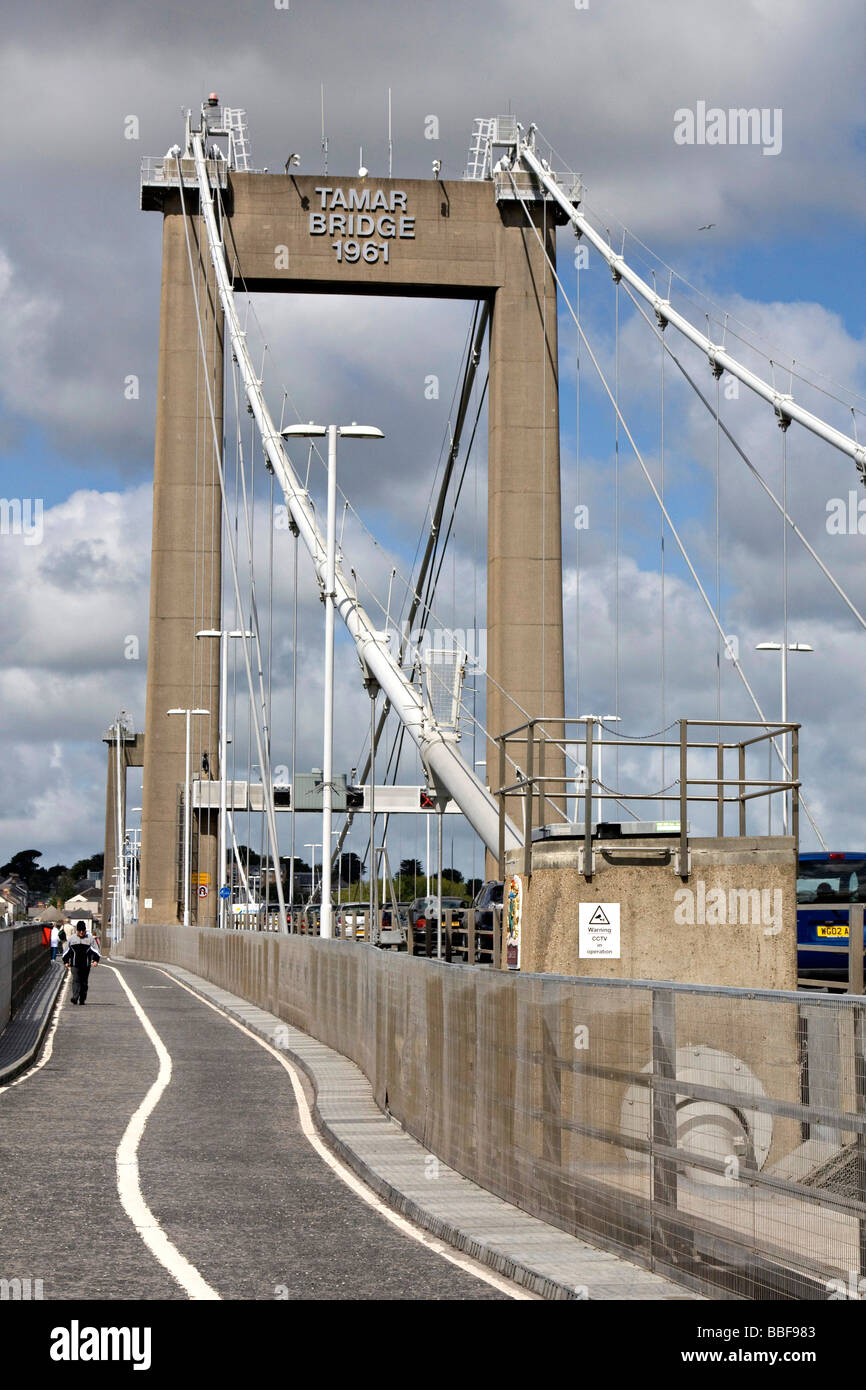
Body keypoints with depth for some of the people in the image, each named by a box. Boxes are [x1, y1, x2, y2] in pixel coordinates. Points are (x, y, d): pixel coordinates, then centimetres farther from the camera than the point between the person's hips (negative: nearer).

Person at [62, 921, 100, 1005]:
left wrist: (95, 960, -9)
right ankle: (75, 997, -21)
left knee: (84, 982, 5)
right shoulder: (72, 939, 11)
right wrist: (66, 961, 13)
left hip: (86, 965, 0)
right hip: (75, 964, 0)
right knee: (76, 980, -13)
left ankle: (82, 999, 12)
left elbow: (95, 950, 3)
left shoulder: (90, 939, 7)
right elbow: (67, 951, 18)